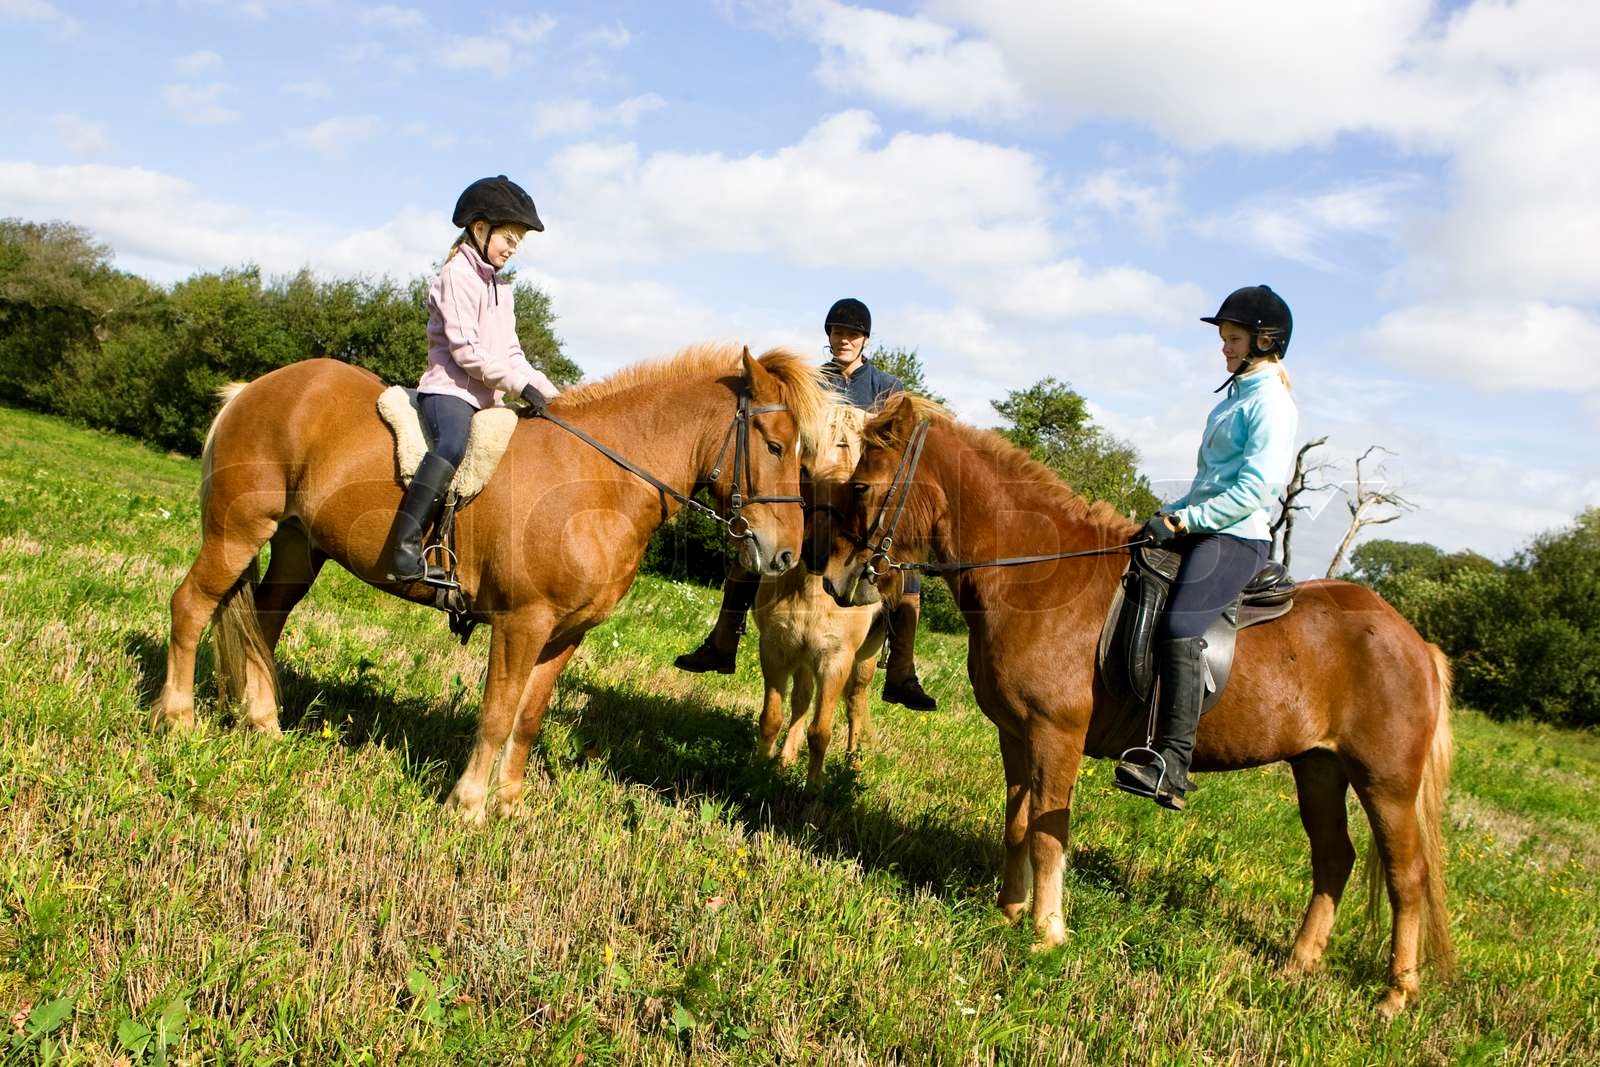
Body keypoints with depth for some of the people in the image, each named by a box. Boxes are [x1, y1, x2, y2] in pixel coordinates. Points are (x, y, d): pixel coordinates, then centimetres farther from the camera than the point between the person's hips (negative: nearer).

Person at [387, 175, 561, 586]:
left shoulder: (501, 287, 22)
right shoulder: (457, 275, -6)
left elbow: (510, 352, 20)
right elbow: (465, 349, -15)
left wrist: (550, 393, 6)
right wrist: (520, 384, -18)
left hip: (487, 398, 10)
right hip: (449, 388, -10)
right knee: (453, 445, -36)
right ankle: (404, 550, -44)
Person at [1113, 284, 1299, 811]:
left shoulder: (1271, 402, -7)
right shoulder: (1234, 397, 22)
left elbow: (1257, 485, -18)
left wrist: (1187, 519, -19)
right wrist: (1169, 512, 14)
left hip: (1235, 536, -11)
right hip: (1199, 528, 11)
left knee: (1180, 624, -31)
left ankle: (1172, 765, -37)